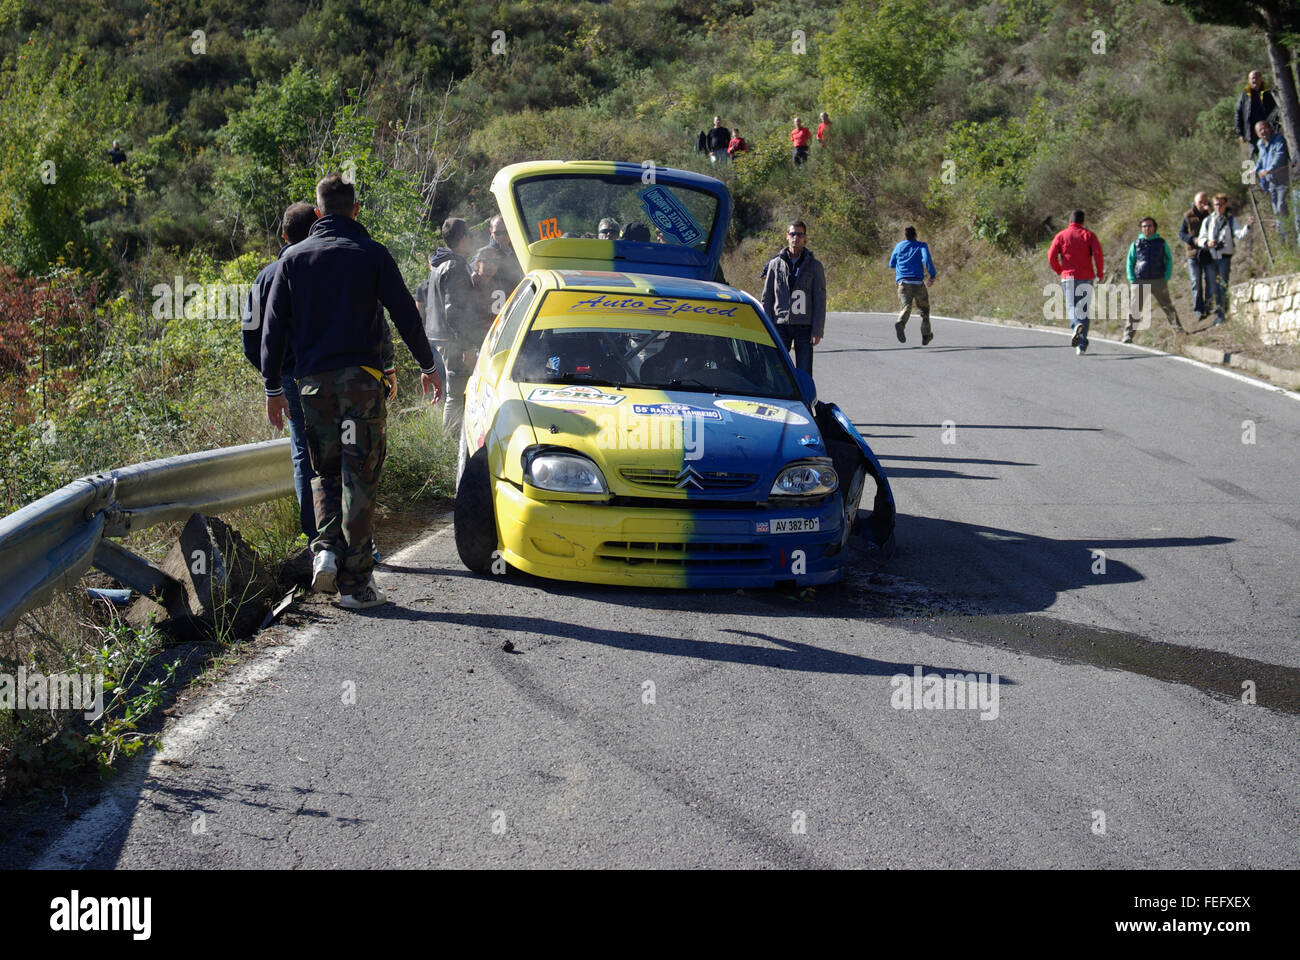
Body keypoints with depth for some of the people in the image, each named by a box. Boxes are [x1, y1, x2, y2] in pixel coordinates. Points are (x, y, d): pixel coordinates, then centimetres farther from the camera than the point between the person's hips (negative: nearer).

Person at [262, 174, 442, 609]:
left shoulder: (294, 258, 7)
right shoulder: (372, 254, 1)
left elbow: (273, 327, 7)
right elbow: (405, 315, 4)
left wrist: (273, 388, 12)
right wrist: (427, 366, 16)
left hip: (313, 382, 2)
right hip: (361, 378, -2)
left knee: (326, 472, 17)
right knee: (359, 478, -2)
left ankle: (327, 548, -6)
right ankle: (356, 582, -4)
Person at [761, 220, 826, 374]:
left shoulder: (814, 265, 3)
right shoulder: (776, 264, 7)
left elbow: (820, 301, 0)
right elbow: (767, 298, 9)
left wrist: (817, 331, -7)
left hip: (804, 327, -1)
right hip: (780, 326, 1)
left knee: (804, 375, -1)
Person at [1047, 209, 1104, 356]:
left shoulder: (1061, 236, 7)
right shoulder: (1089, 235, 5)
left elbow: (1051, 256, -3)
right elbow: (1098, 253, -9)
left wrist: (1059, 270, 13)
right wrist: (1100, 273, 0)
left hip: (1068, 276, 0)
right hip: (1086, 277, 0)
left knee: (1071, 307, 1)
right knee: (1083, 310, 8)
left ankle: (1076, 326, -34)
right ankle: (1082, 346, 6)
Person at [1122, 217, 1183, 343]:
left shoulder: (1161, 243, 8)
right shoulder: (1135, 244, 7)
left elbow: (1169, 260, 13)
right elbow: (1129, 263, 12)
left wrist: (1166, 278, 2)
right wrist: (1132, 280, 0)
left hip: (1158, 281, 1)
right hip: (1140, 282, -1)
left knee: (1167, 306, 3)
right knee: (1134, 309, -5)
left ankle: (1178, 327, 16)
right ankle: (1128, 334, -3)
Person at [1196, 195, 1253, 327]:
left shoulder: (1231, 220, 2)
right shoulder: (1208, 221, 9)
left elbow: (1240, 235, -10)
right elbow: (1200, 239, 10)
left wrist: (1247, 226, -28)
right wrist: (1207, 243, -12)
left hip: (1225, 257, -3)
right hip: (1211, 257, 3)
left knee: (1223, 286, -9)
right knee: (1214, 287, 7)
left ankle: (1221, 314, -7)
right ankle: (1218, 314, 15)